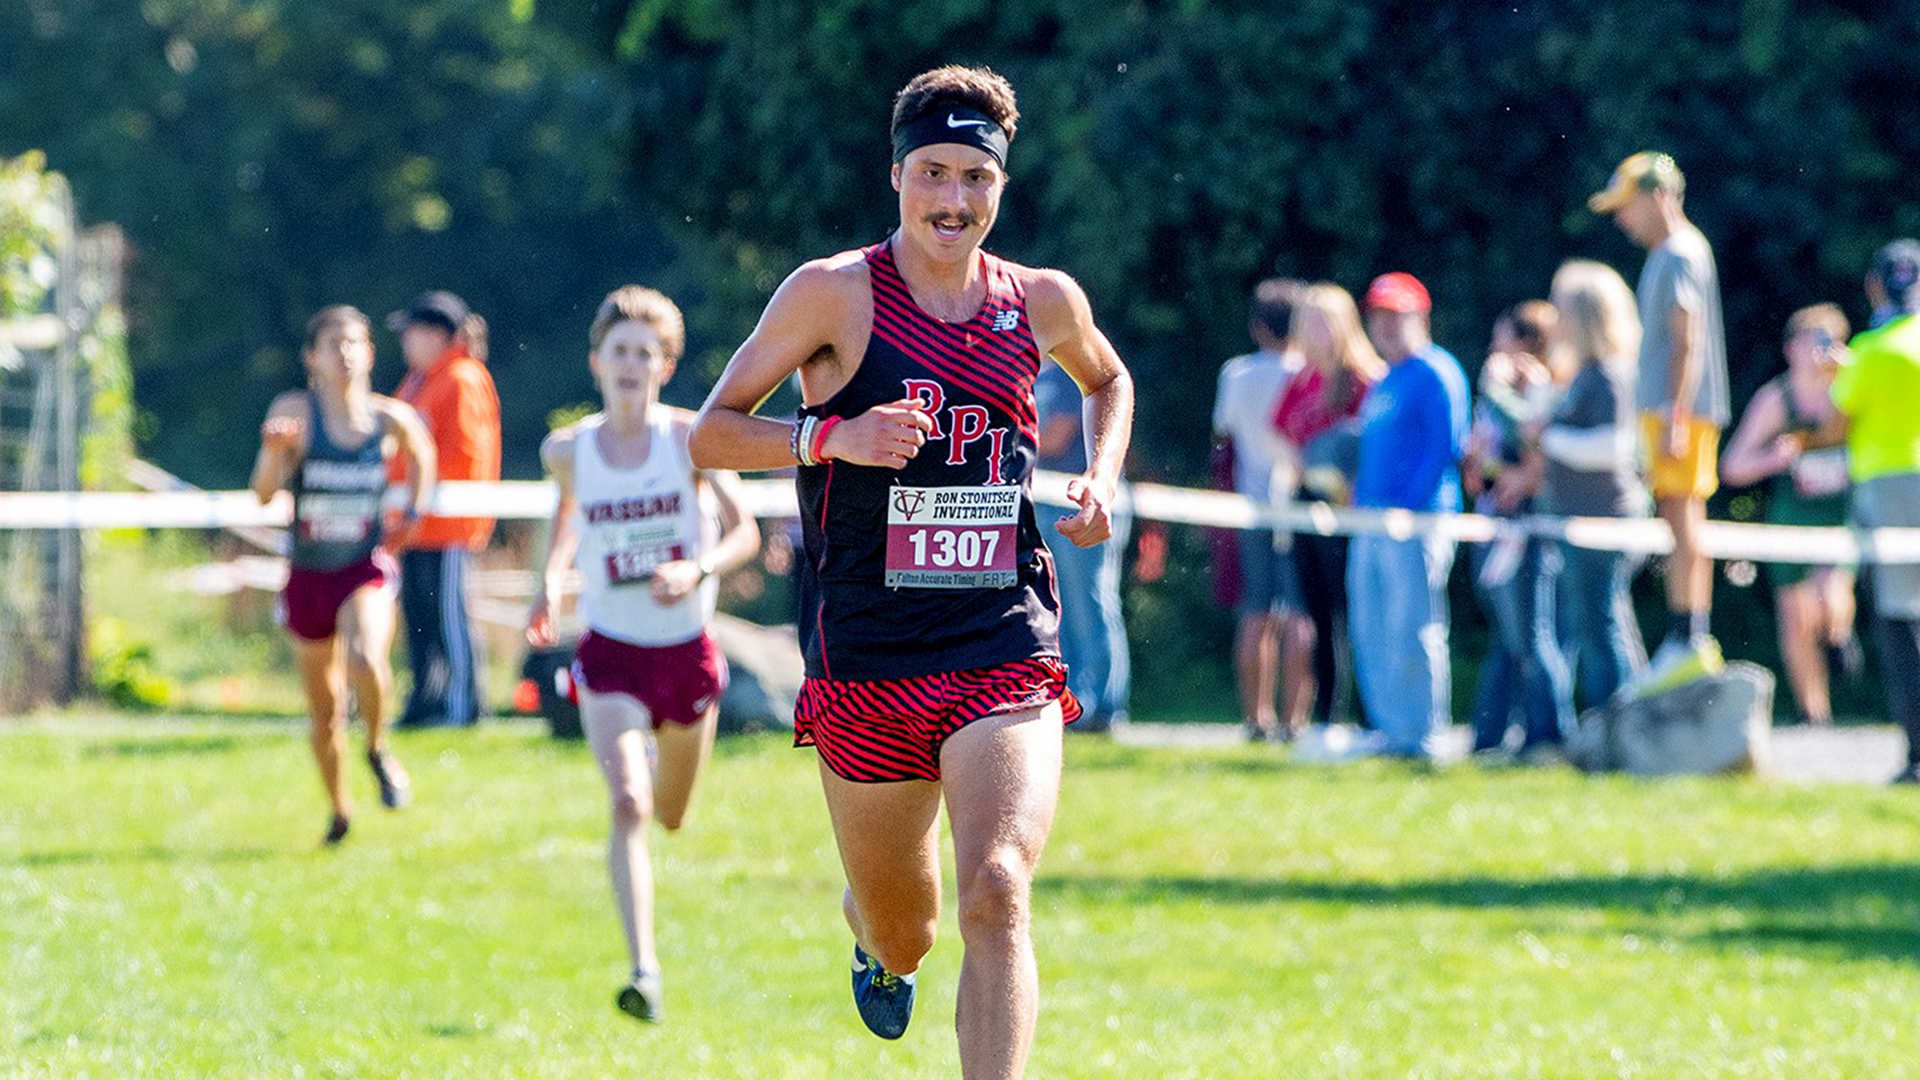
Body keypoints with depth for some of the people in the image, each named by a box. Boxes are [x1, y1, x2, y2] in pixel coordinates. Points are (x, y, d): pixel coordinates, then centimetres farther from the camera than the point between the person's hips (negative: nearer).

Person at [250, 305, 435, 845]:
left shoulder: (391, 418, -5)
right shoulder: (295, 411, -11)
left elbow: (421, 455, 19)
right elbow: (264, 493, -20)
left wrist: (411, 513, 6)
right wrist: (275, 452, -39)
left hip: (366, 568, -1)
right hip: (308, 575, 1)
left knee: (366, 659, -31)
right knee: (324, 713, 11)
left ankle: (378, 749, -2)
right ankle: (339, 810, 35)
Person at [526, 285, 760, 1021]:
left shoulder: (689, 438, -10)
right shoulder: (566, 450, -4)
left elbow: (745, 532, -7)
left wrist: (699, 569, -26)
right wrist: (551, 580, 7)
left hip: (687, 651, 1)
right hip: (611, 654, -1)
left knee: (670, 816, 20)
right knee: (628, 807, -21)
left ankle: (660, 754, 58)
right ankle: (643, 970, -24)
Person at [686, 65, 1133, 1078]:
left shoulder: (1043, 301, 7)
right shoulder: (832, 293, -4)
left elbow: (1109, 380, 30)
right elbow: (710, 433, -1)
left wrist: (1100, 479, 11)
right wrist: (833, 435, -18)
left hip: (1006, 653, 1)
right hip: (866, 661, -1)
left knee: (997, 896, -22)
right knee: (900, 935, 14)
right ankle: (882, 950, 53)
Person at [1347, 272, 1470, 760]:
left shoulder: (1435, 373, -6)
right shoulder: (1383, 384, 20)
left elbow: (1445, 446, -13)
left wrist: (1410, 505, -17)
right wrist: (1360, 501, 13)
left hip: (1418, 521, -9)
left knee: (1412, 630, -9)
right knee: (1371, 633, 8)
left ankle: (1422, 736, -7)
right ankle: (1389, 731, 13)